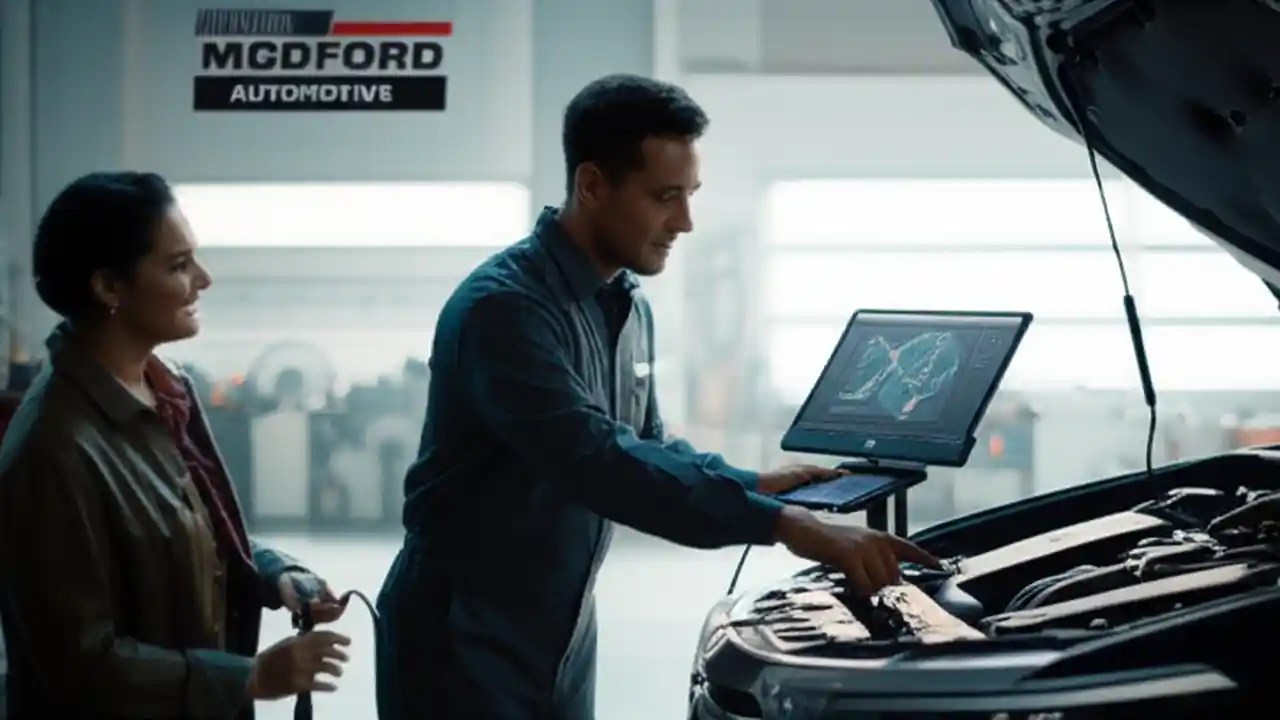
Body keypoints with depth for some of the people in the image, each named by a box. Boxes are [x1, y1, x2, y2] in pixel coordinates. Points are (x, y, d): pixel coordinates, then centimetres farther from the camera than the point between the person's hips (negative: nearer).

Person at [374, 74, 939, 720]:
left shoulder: (628, 305, 7)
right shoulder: (505, 307, -24)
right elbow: (600, 463, -35)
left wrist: (752, 483, 4)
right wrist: (784, 525, -39)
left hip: (562, 636, 8)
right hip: (463, 641, -8)